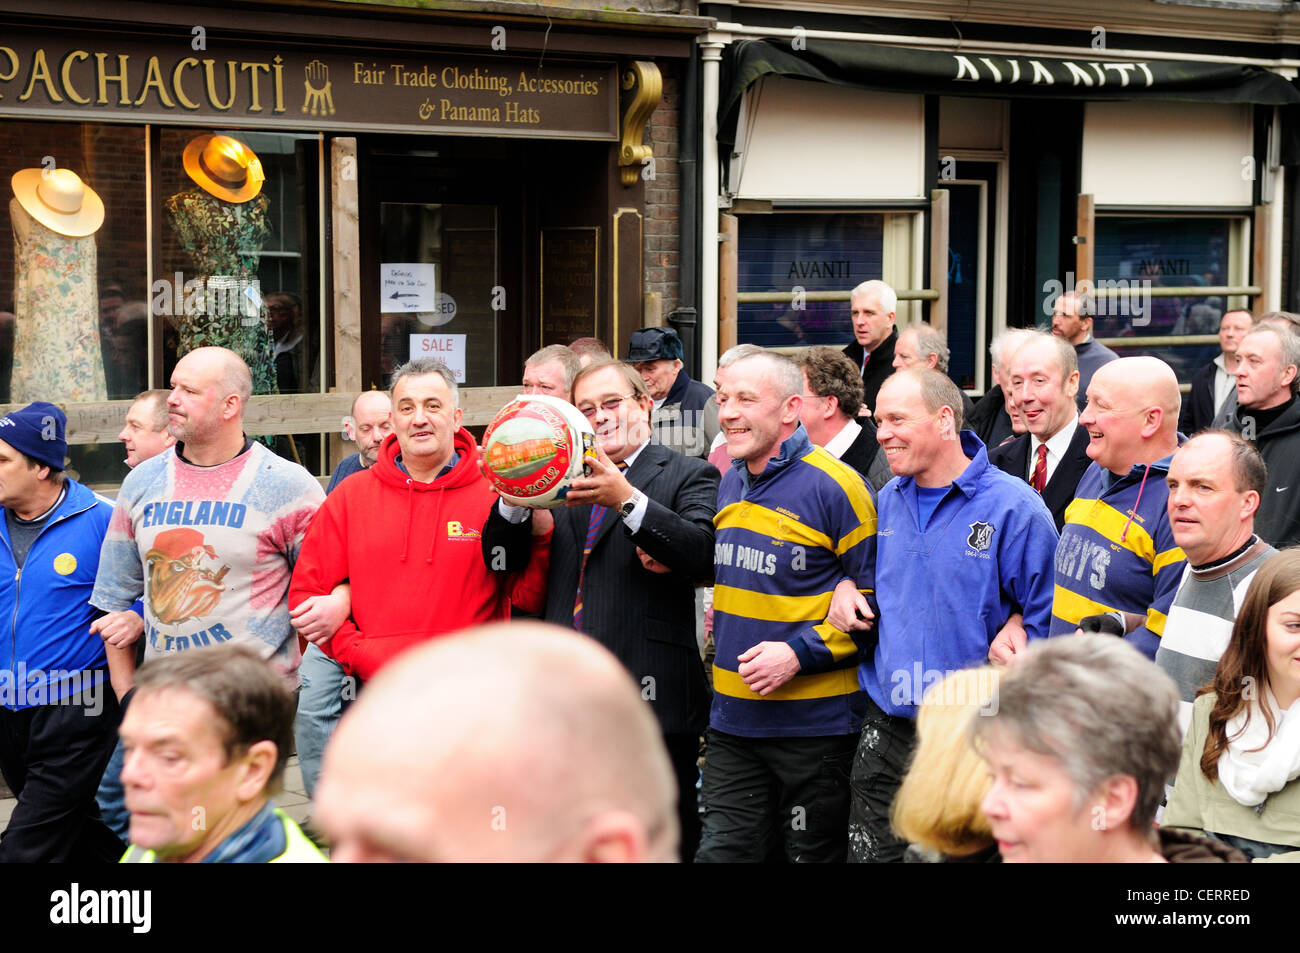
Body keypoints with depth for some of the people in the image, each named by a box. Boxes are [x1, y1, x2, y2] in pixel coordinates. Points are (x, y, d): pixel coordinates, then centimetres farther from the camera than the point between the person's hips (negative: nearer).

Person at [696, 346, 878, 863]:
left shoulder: (835, 486, -14)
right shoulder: (731, 483, 9)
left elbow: (877, 597, -13)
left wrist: (801, 653, -19)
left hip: (814, 723, -6)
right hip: (732, 720, 6)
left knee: (812, 854, 8)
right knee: (723, 851, 3)